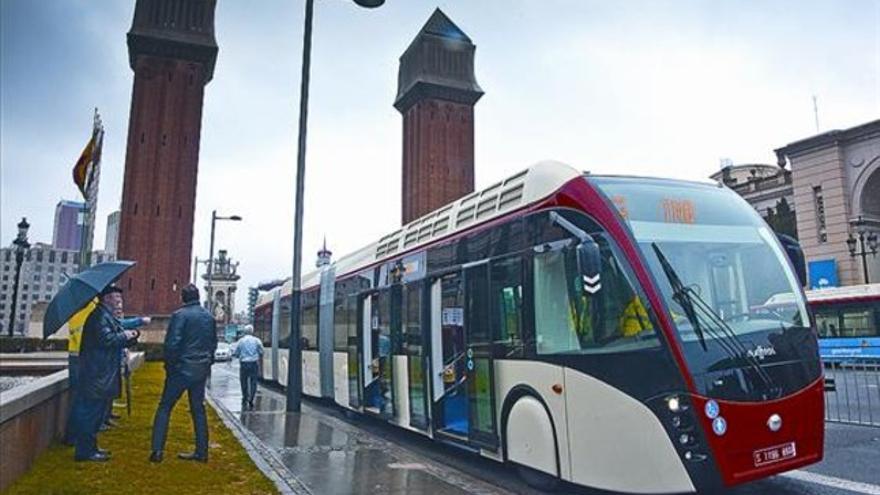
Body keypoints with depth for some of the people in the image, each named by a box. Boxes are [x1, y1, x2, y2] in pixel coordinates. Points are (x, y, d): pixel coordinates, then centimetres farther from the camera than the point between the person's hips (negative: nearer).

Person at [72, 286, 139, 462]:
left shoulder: (107, 315, 19)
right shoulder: (100, 315, -14)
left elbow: (116, 340, 22)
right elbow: (106, 339, -26)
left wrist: (129, 337, 5)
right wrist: (124, 336, -11)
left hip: (102, 374, 11)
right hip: (96, 374, -11)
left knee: (95, 412, 16)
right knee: (91, 411, -5)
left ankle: (90, 447, 25)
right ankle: (85, 451, 1)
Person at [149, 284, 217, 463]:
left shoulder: (179, 315, -11)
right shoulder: (209, 317, 8)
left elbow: (172, 344, -15)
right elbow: (213, 343, 13)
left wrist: (169, 365, -3)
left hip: (182, 368, -5)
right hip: (201, 370, 5)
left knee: (164, 407, 7)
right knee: (198, 409, 12)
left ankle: (157, 450, 2)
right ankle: (201, 452, 14)